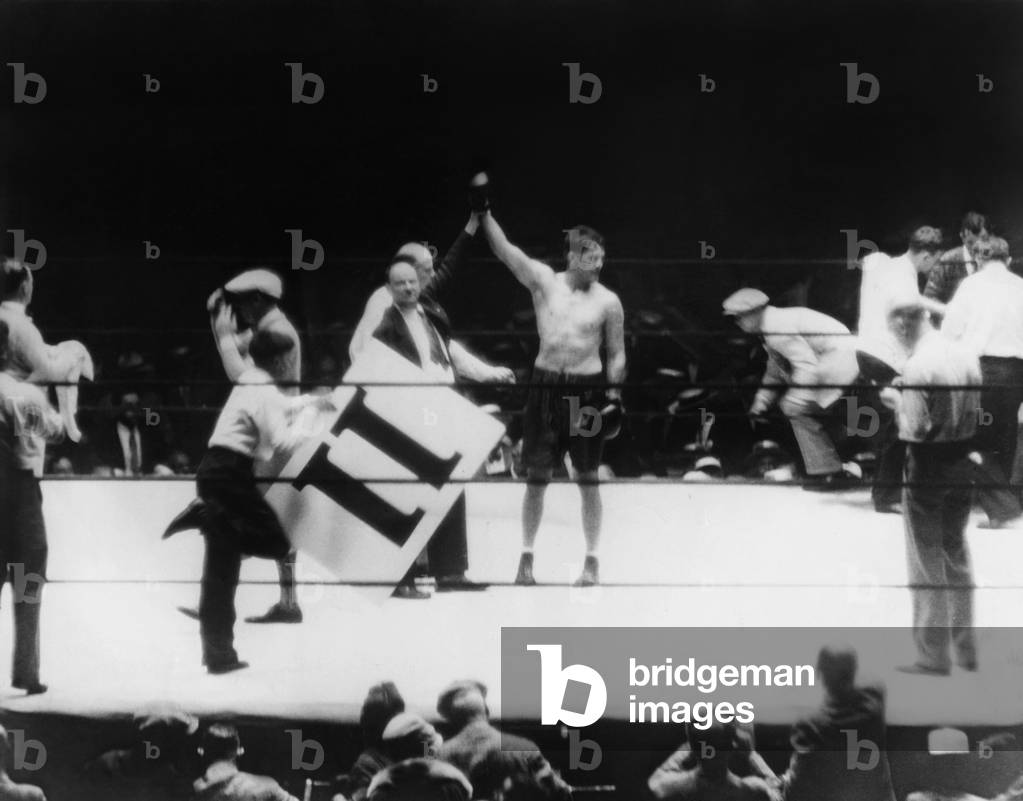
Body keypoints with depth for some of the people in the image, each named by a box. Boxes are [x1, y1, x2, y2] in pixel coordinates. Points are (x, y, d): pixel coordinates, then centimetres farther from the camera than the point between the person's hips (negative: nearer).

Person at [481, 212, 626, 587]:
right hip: (546, 383, 1)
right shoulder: (544, 281, 0)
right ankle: (527, 558, 15)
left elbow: (617, 354, 5)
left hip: (588, 388, 0)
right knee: (537, 477, 4)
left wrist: (614, 395, -5)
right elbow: (504, 249, -9)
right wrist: (484, 212, -20)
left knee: (588, 478, 5)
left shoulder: (608, 301, -1)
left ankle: (592, 560, 14)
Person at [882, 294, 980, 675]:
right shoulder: (966, 355, 0)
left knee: (927, 564, 5)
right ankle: (966, 650, 27)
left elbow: (915, 429, -23)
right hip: (961, 463, 7)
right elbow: (974, 412, 8)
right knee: (957, 556, 19)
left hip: (927, 465, -7)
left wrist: (897, 401, -5)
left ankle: (932, 656, 11)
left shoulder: (918, 366, -21)